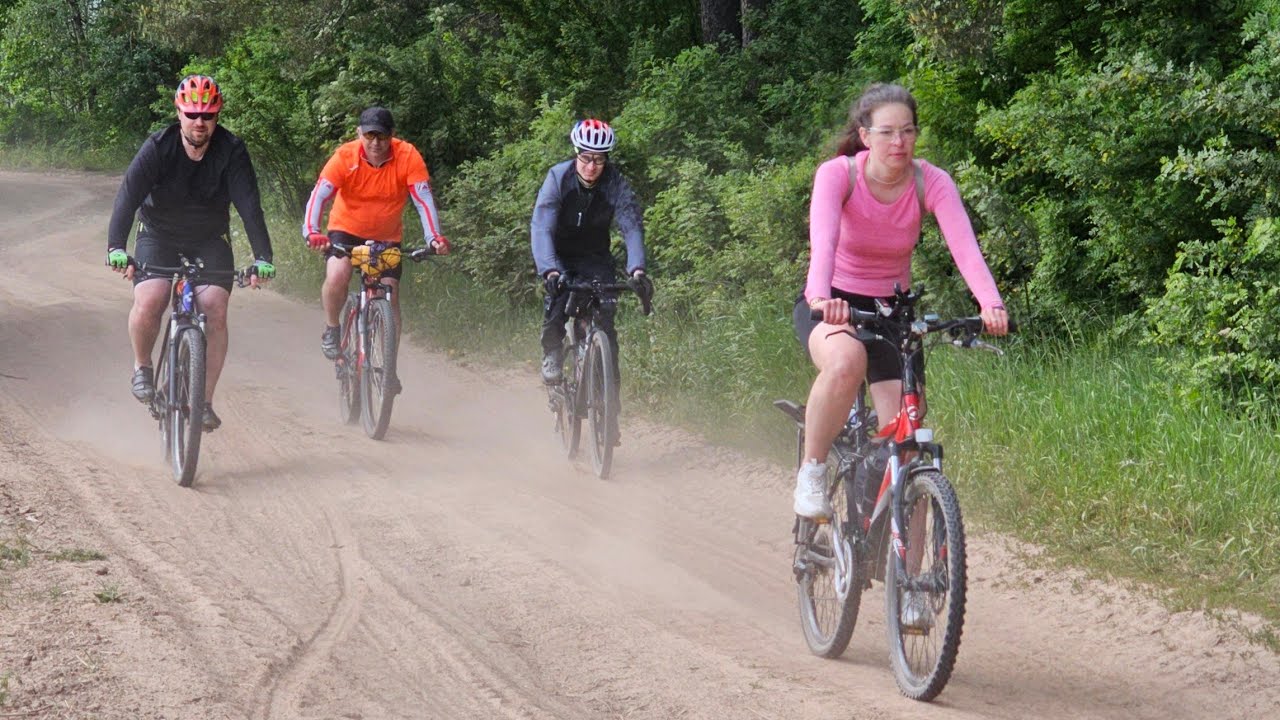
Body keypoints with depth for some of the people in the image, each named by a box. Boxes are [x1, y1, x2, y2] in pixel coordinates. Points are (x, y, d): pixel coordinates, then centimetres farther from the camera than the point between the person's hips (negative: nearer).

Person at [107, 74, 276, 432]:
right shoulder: (158, 148, -18)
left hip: (210, 241, 1)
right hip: (159, 237, -1)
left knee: (215, 311, -18)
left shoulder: (231, 151, -16)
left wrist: (262, 257, -34)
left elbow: (249, 205, -22)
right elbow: (128, 197, -27)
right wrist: (116, 247, -42)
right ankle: (142, 366, 5)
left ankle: (205, 401, -8)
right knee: (148, 302, -24)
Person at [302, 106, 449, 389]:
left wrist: (434, 237, -44)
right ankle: (331, 330, 0)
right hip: (346, 230, -1)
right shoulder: (345, 156, -24)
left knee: (390, 295, -6)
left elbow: (423, 198, -29)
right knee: (337, 276, -28)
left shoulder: (408, 157, -22)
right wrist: (312, 232, -49)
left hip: (387, 237, 1)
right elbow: (319, 194, -33)